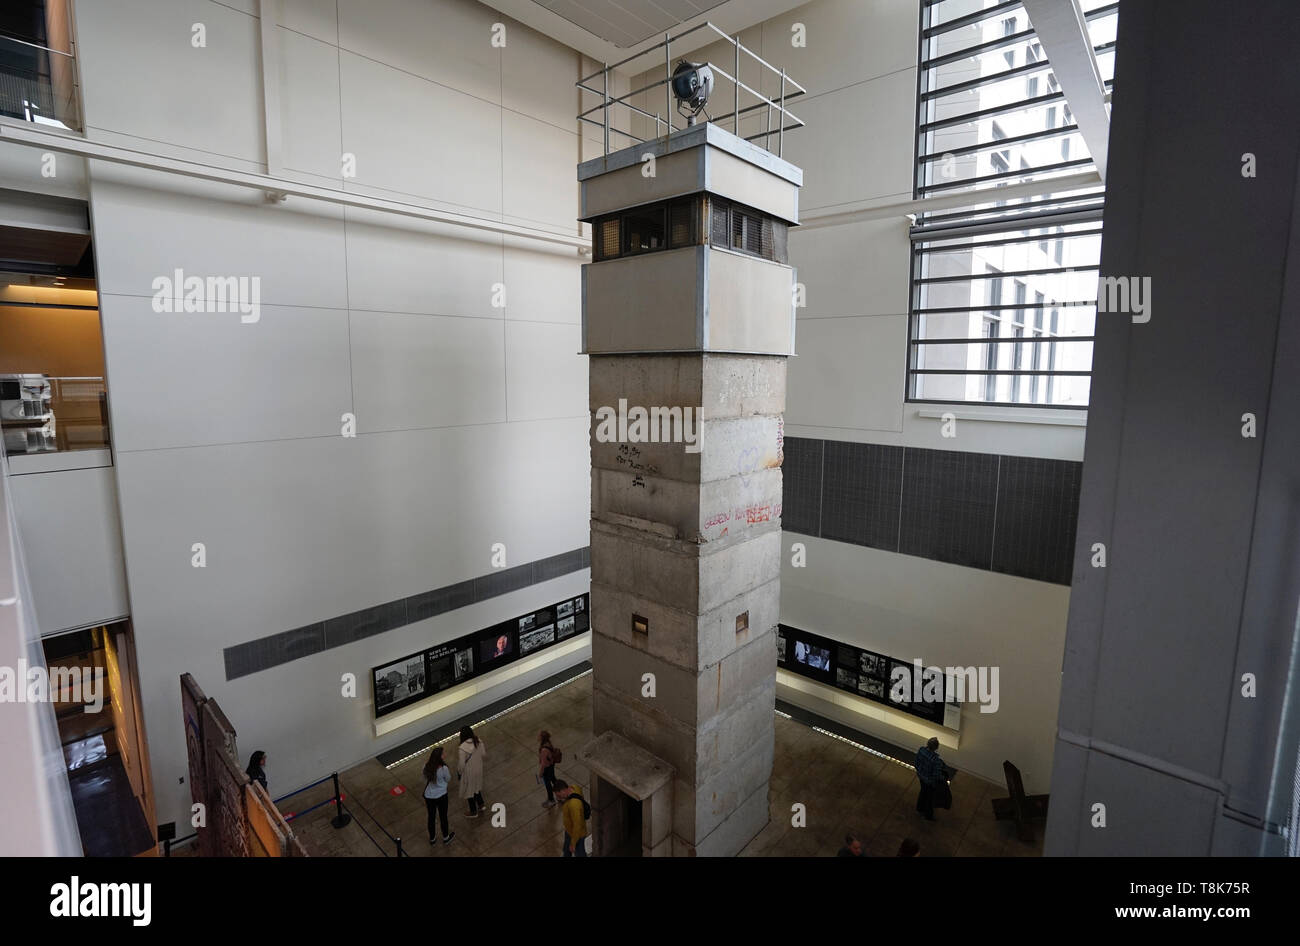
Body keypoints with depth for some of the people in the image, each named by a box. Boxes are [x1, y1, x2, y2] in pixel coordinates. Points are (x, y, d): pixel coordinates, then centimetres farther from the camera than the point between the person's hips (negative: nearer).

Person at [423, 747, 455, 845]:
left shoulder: (426, 767, -16)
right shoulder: (443, 768, -29)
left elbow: (425, 781, -1)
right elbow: (448, 779, -10)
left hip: (428, 796, 4)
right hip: (441, 796, -3)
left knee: (431, 817, 24)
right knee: (443, 817, 20)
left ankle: (432, 838, 45)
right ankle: (446, 837, 41)